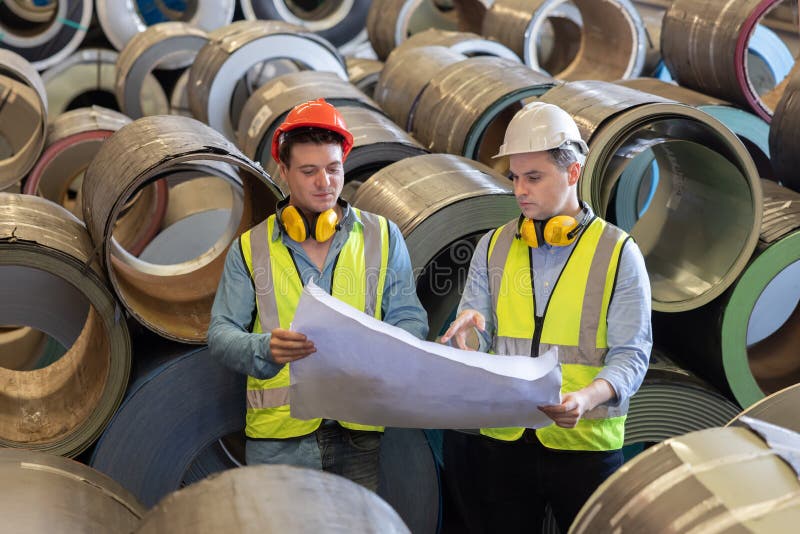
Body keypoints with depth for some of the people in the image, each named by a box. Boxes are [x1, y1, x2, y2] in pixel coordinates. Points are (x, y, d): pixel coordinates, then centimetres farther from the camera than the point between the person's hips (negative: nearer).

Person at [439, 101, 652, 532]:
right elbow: (474, 339, 6)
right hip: (502, 440, 3)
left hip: (585, 444, -2)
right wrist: (466, 332, -18)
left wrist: (587, 398, -26)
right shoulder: (493, 247, 6)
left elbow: (630, 354, -7)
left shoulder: (618, 253, -3)